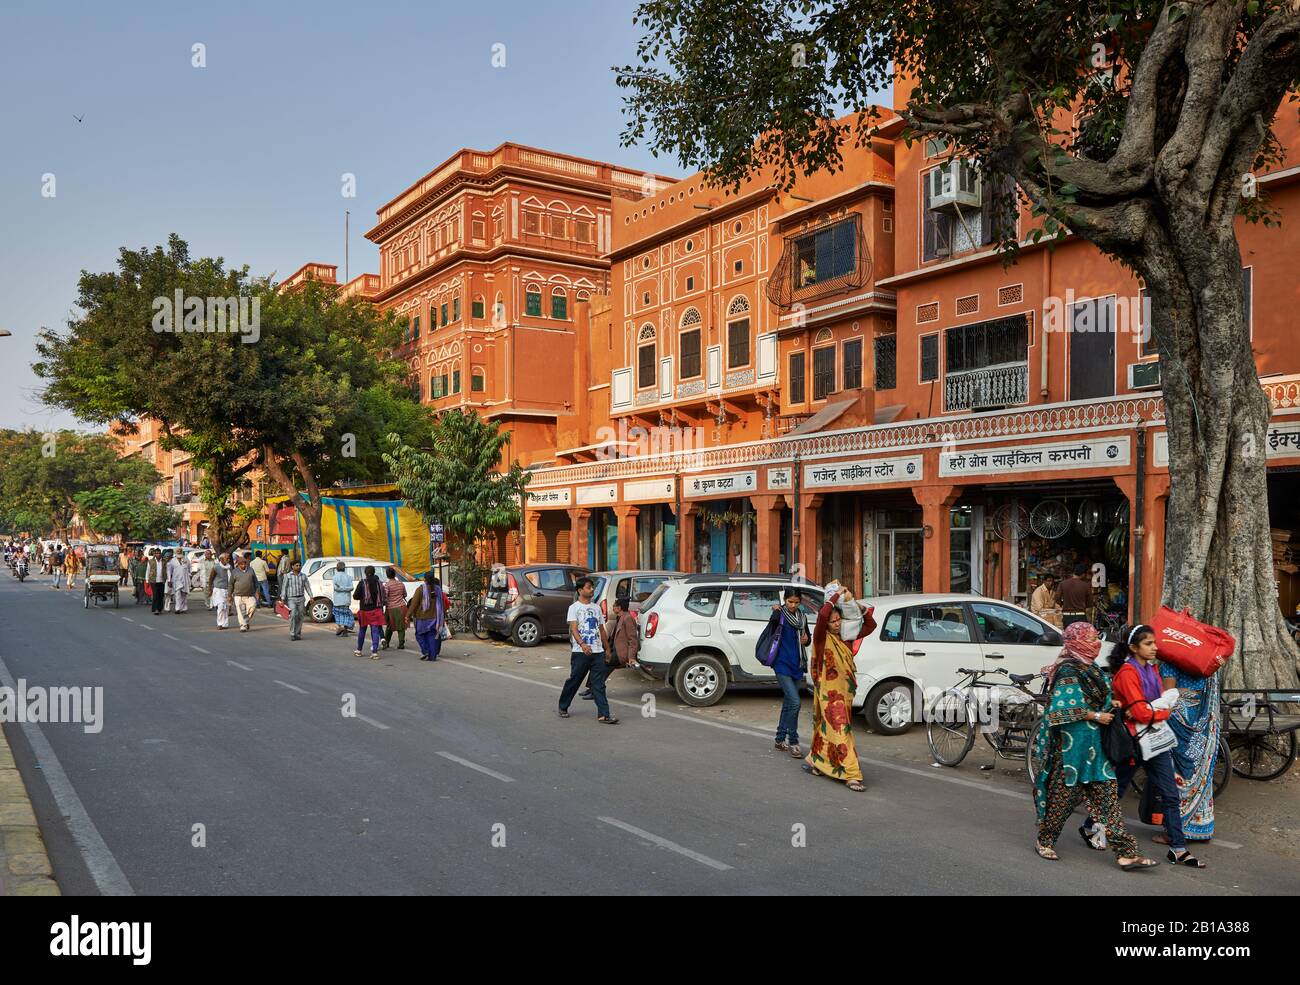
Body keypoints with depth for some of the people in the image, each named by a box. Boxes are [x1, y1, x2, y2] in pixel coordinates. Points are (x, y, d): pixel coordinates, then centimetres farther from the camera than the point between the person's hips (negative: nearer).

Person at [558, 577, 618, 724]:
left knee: (599, 684, -1)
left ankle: (603, 715, -6)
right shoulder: (574, 607, -2)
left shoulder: (596, 607, 15)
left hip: (597, 651, 4)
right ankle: (563, 707, 26)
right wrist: (582, 644, -30)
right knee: (574, 681, 6)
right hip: (580, 652, -4)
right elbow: (573, 629, -14)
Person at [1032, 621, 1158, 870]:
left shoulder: (1090, 668, 13)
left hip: (1095, 744, 9)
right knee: (1064, 793, 3)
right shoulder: (1068, 671, -15)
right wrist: (1096, 715, -17)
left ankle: (1126, 853, 4)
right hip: (1072, 743, -9)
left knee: (1107, 795, 4)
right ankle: (1044, 841, 20)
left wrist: (1110, 704, 8)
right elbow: (1062, 710, -22)